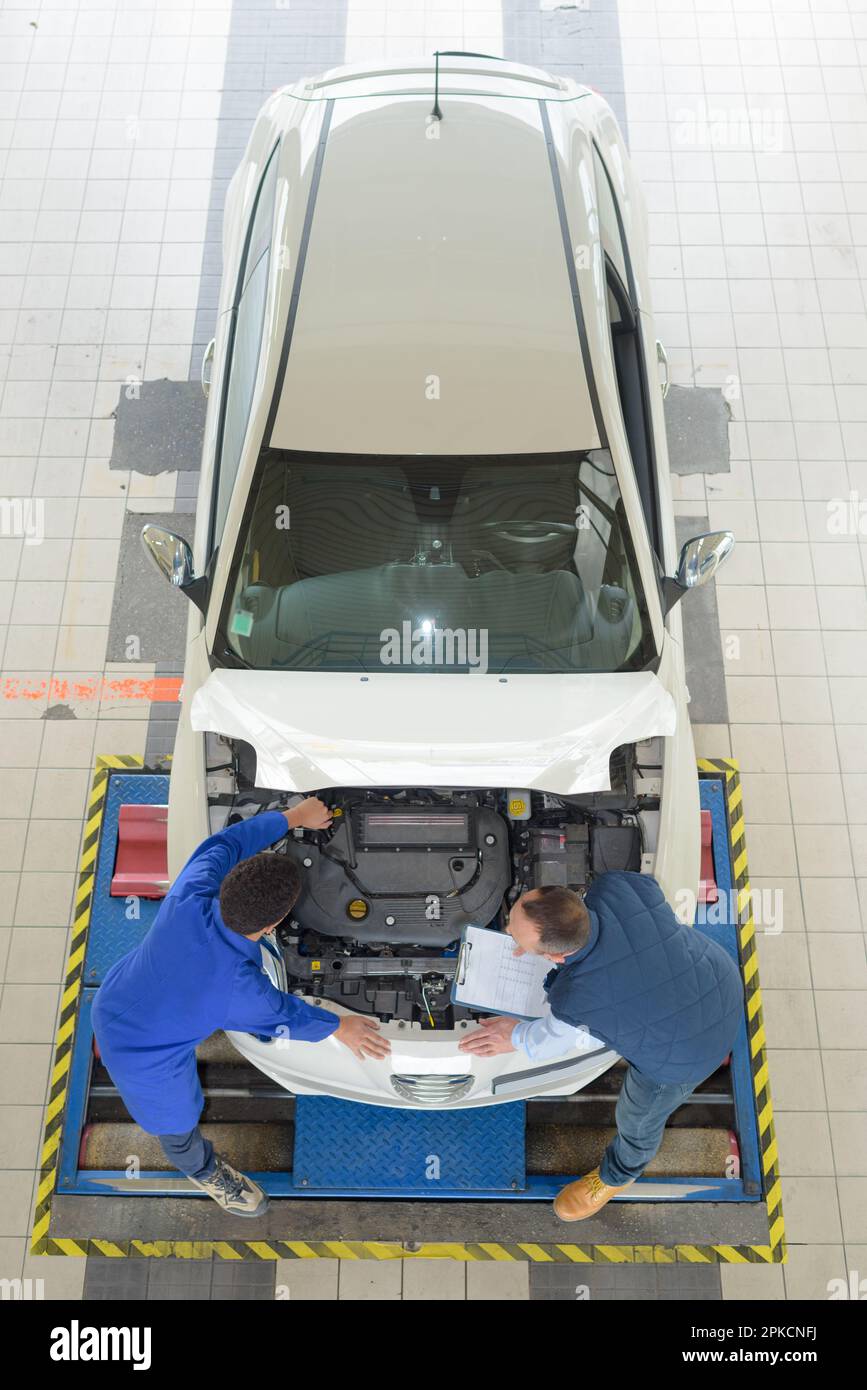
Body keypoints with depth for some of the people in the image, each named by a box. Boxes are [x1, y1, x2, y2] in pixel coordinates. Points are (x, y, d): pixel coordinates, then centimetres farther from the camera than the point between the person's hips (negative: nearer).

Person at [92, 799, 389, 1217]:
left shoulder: (190, 896, -30)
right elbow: (285, 1017, -15)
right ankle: (202, 1169, 59)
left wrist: (294, 816, 1)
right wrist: (338, 1027, 3)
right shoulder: (242, 988, -39)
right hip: (145, 1058, -4)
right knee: (177, 1118, 29)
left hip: (112, 1004, 5)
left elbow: (226, 844, -9)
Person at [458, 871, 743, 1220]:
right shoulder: (615, 885, -29)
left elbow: (554, 1039, -12)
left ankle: (617, 1175, 59)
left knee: (639, 1116, 27)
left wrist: (516, 1037, 10)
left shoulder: (574, 999, -37)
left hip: (687, 1052, -4)